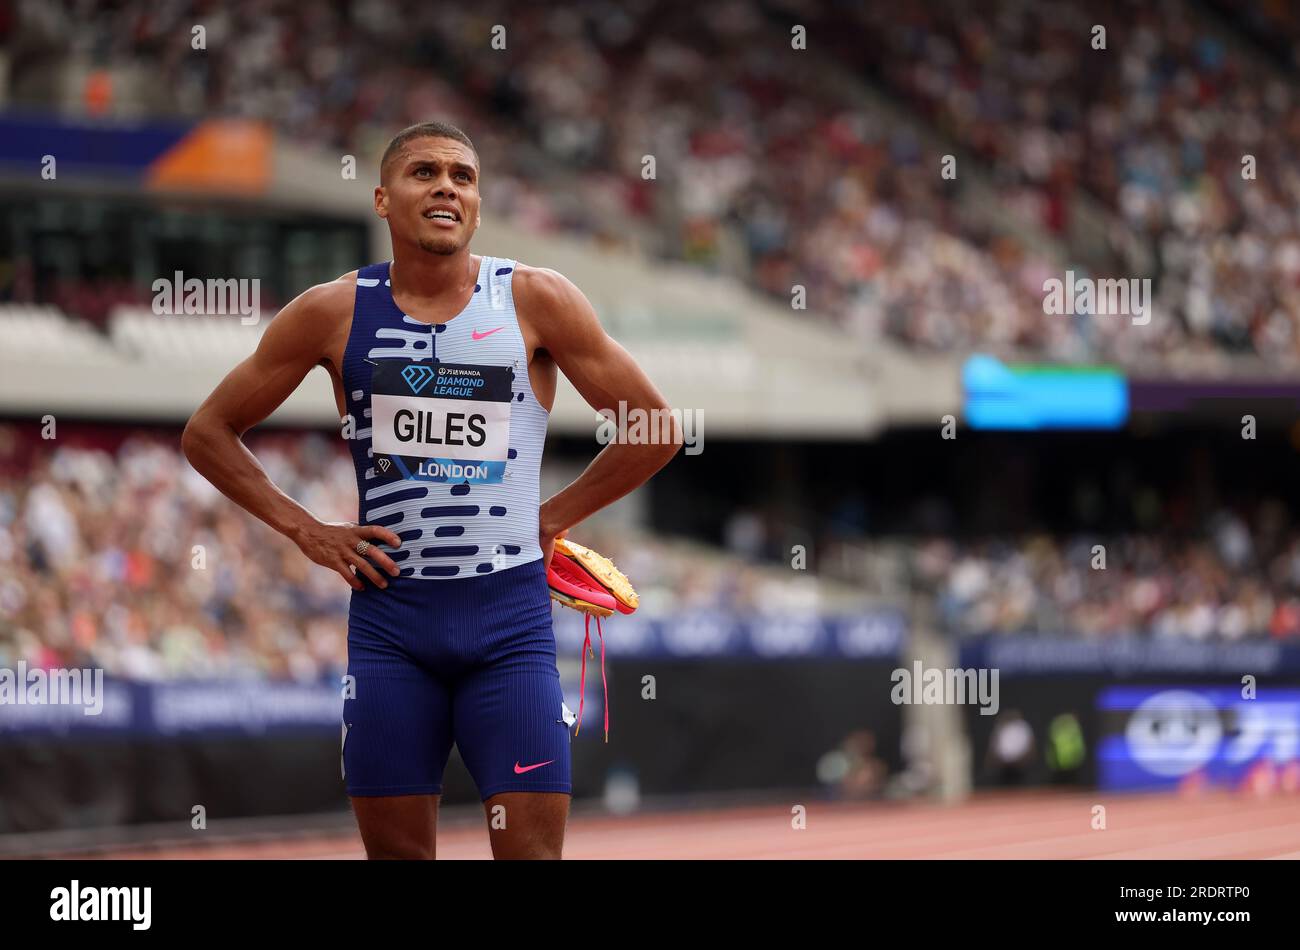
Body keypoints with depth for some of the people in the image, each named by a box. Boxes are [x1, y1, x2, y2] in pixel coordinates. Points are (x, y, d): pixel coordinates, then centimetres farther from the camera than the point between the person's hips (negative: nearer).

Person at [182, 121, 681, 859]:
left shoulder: (535, 300, -1)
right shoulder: (334, 313, 1)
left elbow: (658, 431, 5)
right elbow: (209, 432, 10)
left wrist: (557, 516, 3)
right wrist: (303, 529, 2)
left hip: (509, 612, -1)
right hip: (389, 611, 1)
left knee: (533, 851, -6)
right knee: (397, 853, 5)